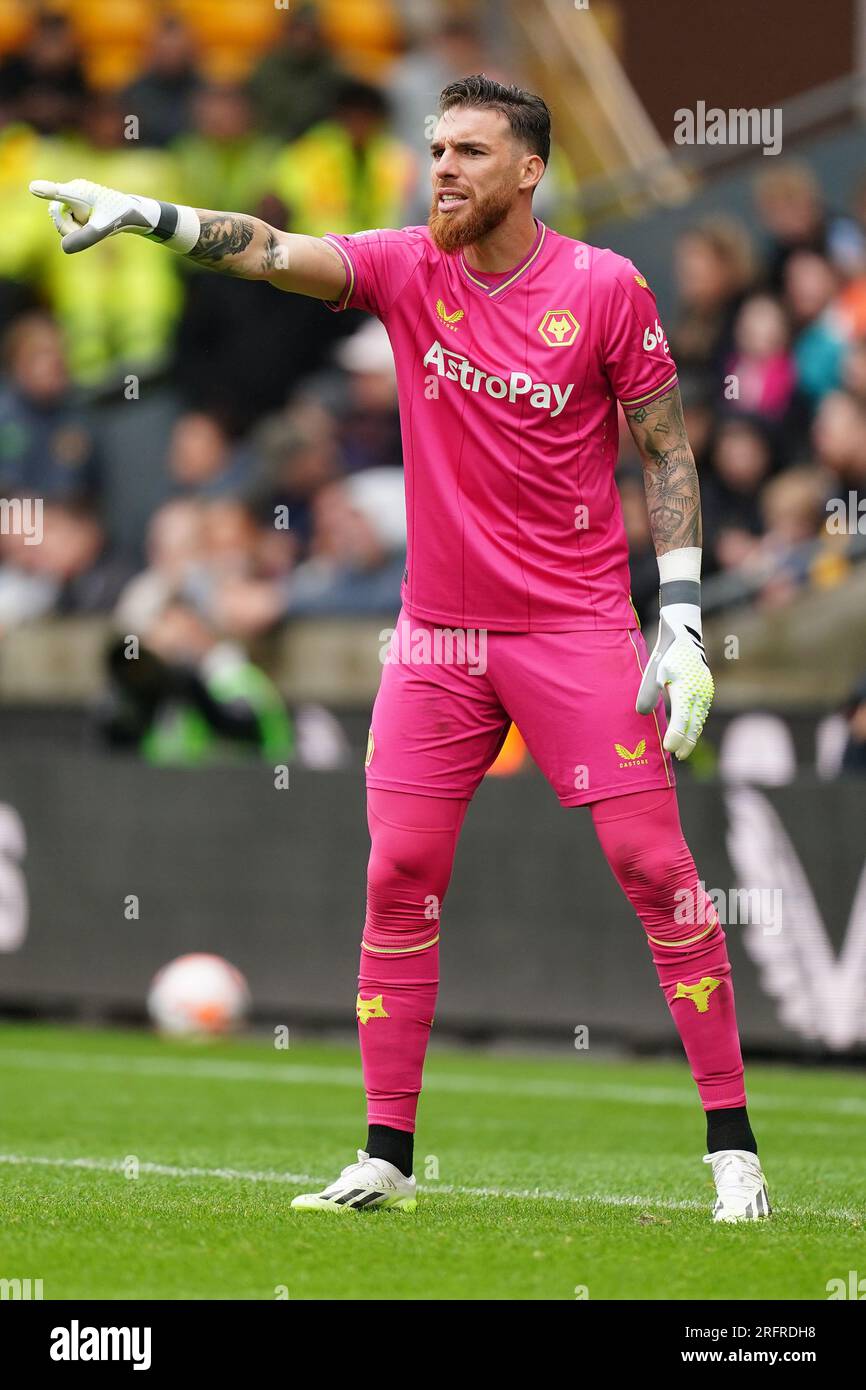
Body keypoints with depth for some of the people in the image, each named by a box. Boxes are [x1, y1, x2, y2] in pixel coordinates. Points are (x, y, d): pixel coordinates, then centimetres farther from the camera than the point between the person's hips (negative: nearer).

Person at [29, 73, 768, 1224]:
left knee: (653, 866, -6)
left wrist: (683, 619, -7)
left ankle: (733, 1146, 2)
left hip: (576, 629, -3)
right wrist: (151, 218, -32)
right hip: (438, 632, 3)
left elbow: (666, 453, 0)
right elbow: (275, 254, -14)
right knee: (397, 881, 0)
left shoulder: (606, 289, -6)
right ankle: (386, 1159, 8)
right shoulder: (407, 269, 0)